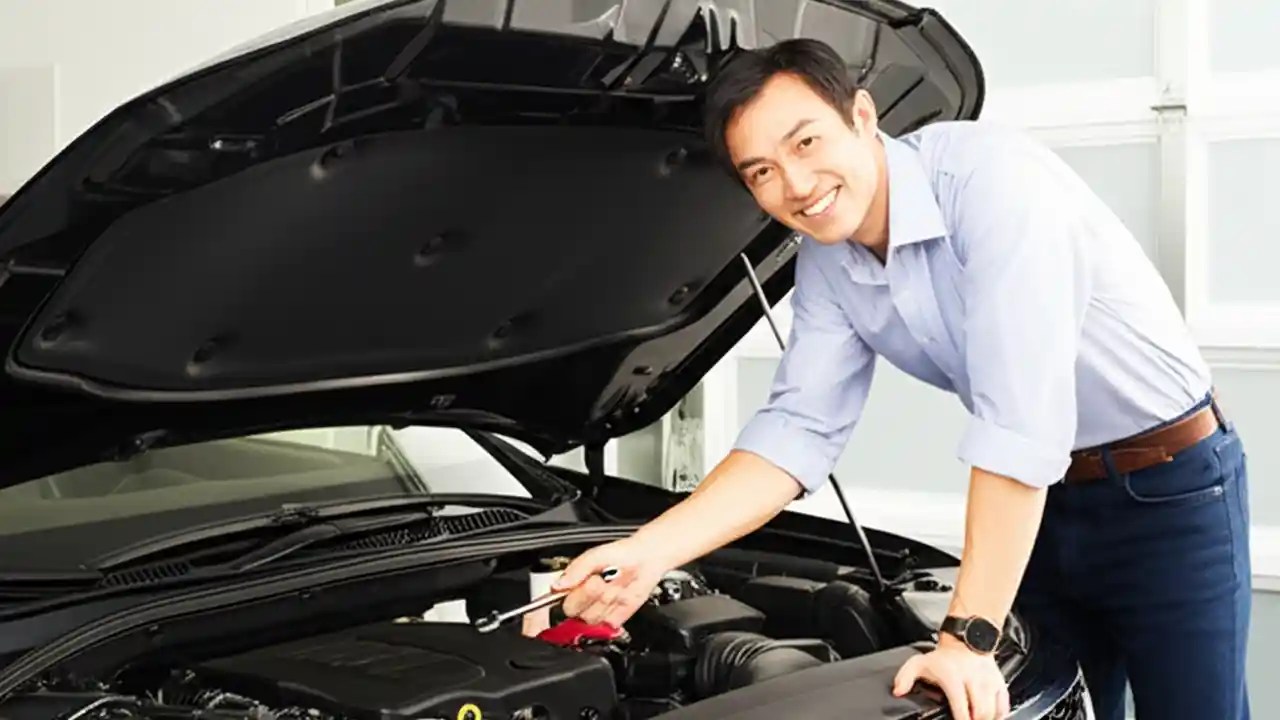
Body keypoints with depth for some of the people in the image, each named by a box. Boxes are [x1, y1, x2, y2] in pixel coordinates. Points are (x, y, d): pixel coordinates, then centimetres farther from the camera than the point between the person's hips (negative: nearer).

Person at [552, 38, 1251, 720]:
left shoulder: (989, 174, -29)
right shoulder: (827, 267, -5)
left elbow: (1020, 420, -34)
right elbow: (797, 429, -6)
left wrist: (968, 637, -34)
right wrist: (651, 549, -20)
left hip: (1171, 487, -6)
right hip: (1043, 497, 6)